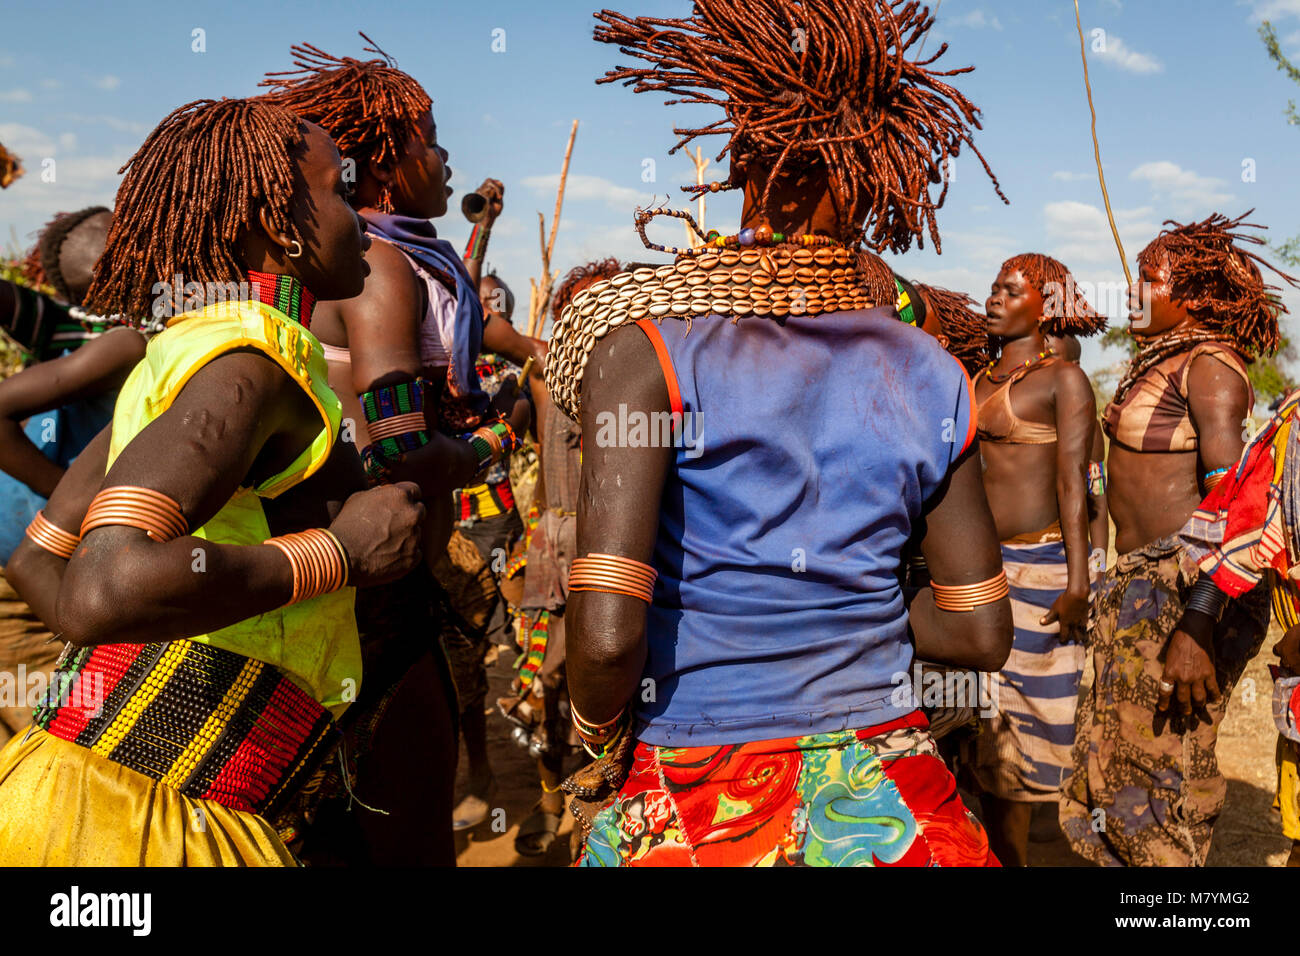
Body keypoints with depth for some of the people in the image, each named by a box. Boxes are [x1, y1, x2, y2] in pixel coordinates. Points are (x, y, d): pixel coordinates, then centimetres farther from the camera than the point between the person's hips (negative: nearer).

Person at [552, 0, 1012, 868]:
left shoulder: (647, 344, -14)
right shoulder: (931, 377, -2)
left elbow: (607, 633, -22)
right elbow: (981, 633, 3)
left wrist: (600, 751, -3)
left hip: (694, 803, -2)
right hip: (882, 795, 3)